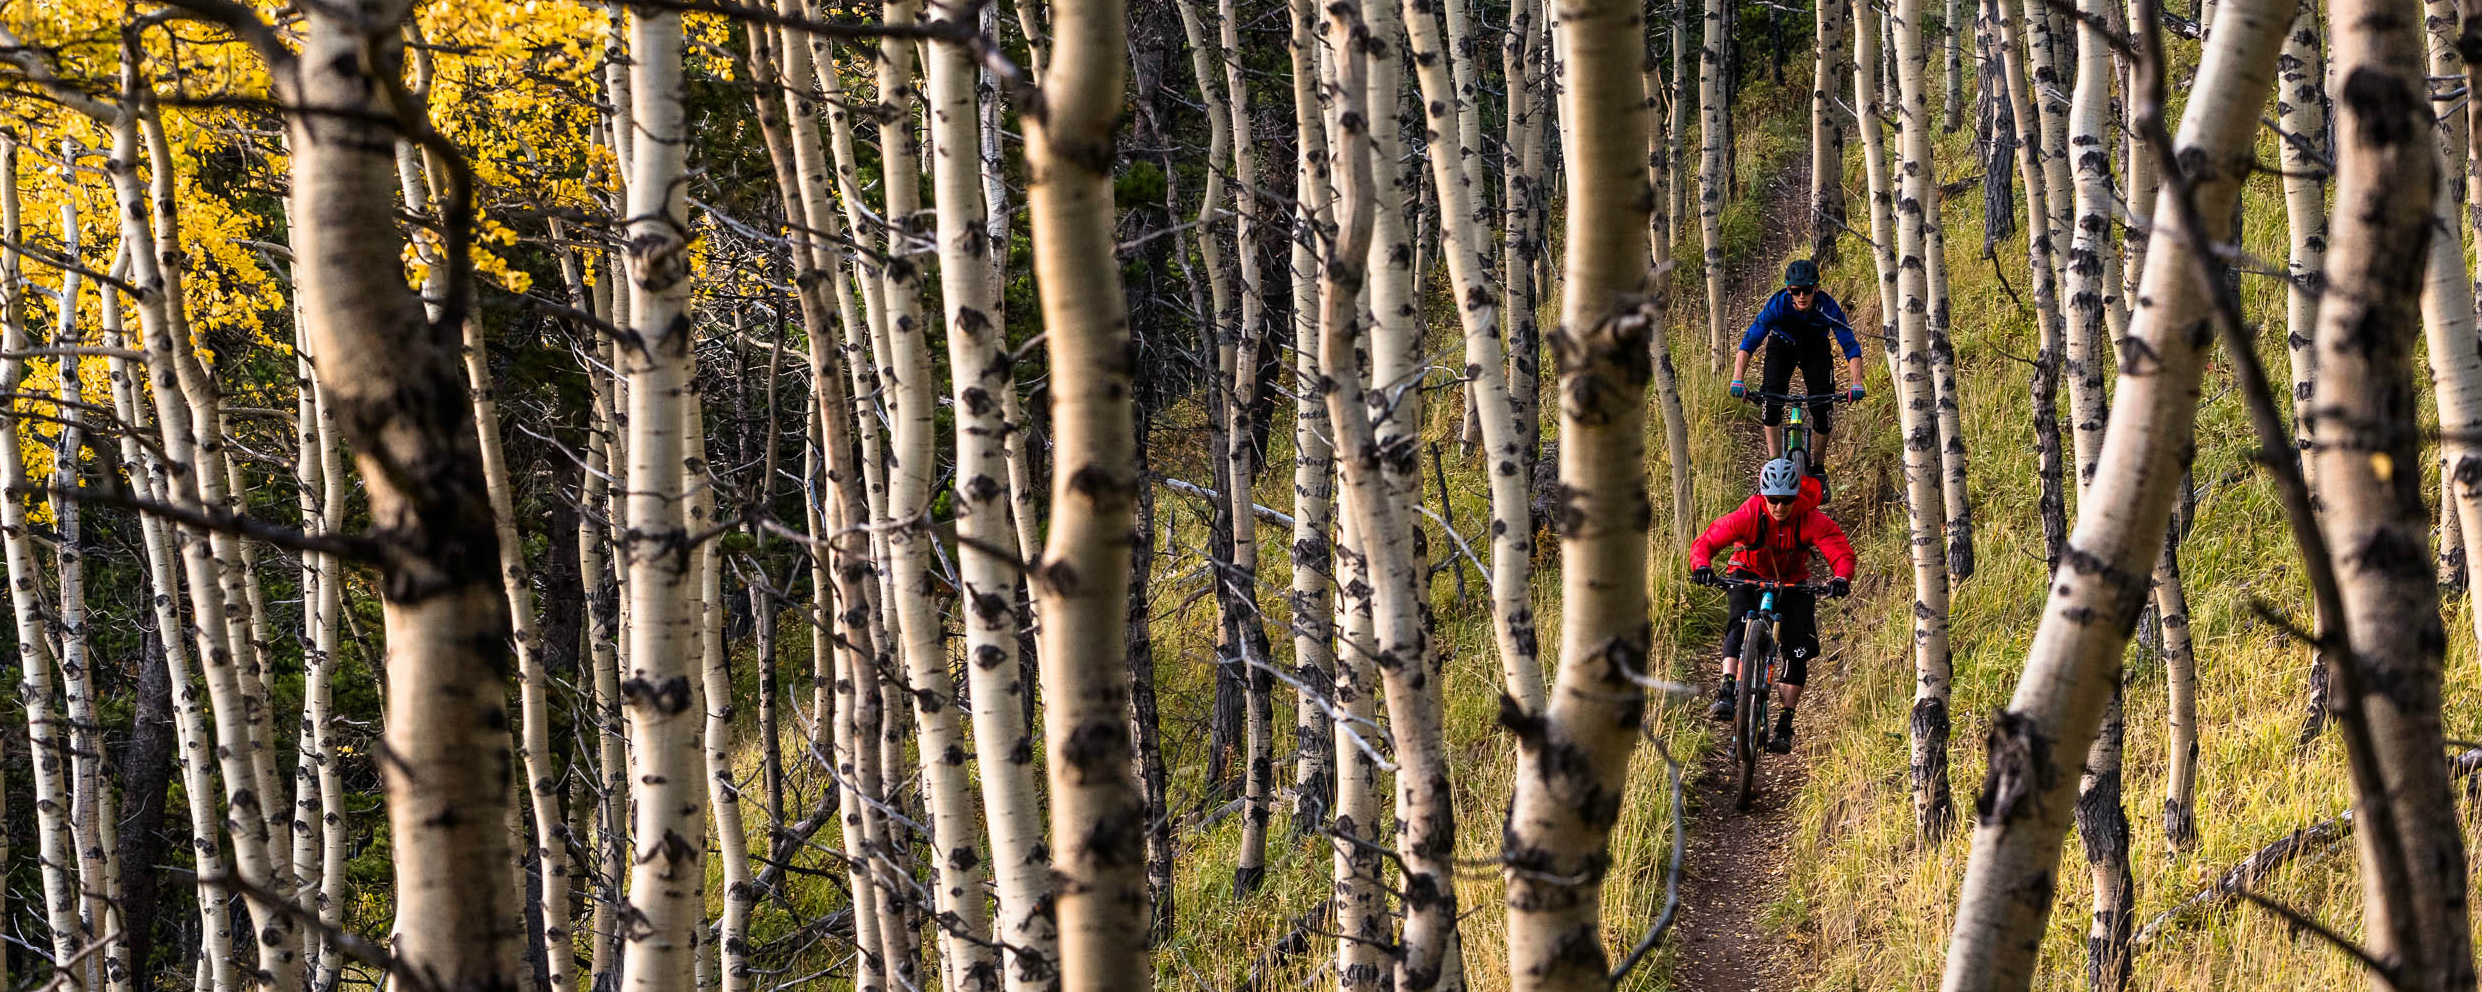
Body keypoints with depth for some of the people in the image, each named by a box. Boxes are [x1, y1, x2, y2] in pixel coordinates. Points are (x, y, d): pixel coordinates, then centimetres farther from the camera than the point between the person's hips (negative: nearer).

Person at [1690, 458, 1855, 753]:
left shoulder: (1811, 520, -26)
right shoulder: (1747, 516, -28)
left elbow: (1842, 551, -32)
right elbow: (1705, 542, -30)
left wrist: (1841, 578, -54)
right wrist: (1702, 566, -52)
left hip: (1793, 582, 1)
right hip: (1749, 575, -1)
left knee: (1798, 651, -10)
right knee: (1740, 626, -32)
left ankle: (1785, 726, -1)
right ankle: (1727, 694, -35)